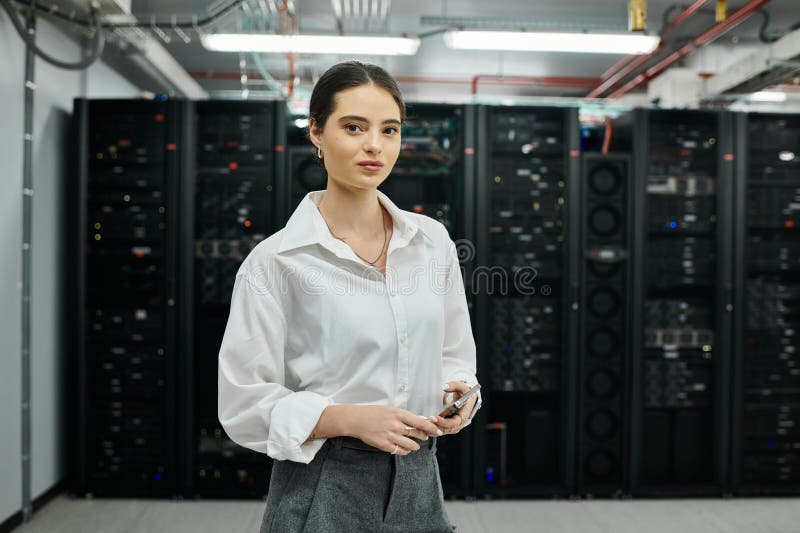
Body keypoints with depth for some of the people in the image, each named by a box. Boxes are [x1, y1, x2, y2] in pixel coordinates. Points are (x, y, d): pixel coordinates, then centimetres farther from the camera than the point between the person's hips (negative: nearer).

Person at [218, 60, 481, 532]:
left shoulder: (433, 240, 0)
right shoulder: (275, 261, -12)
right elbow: (245, 405, -10)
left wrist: (459, 393, -9)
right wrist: (353, 419, -21)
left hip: (418, 481, 4)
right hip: (323, 491, -4)